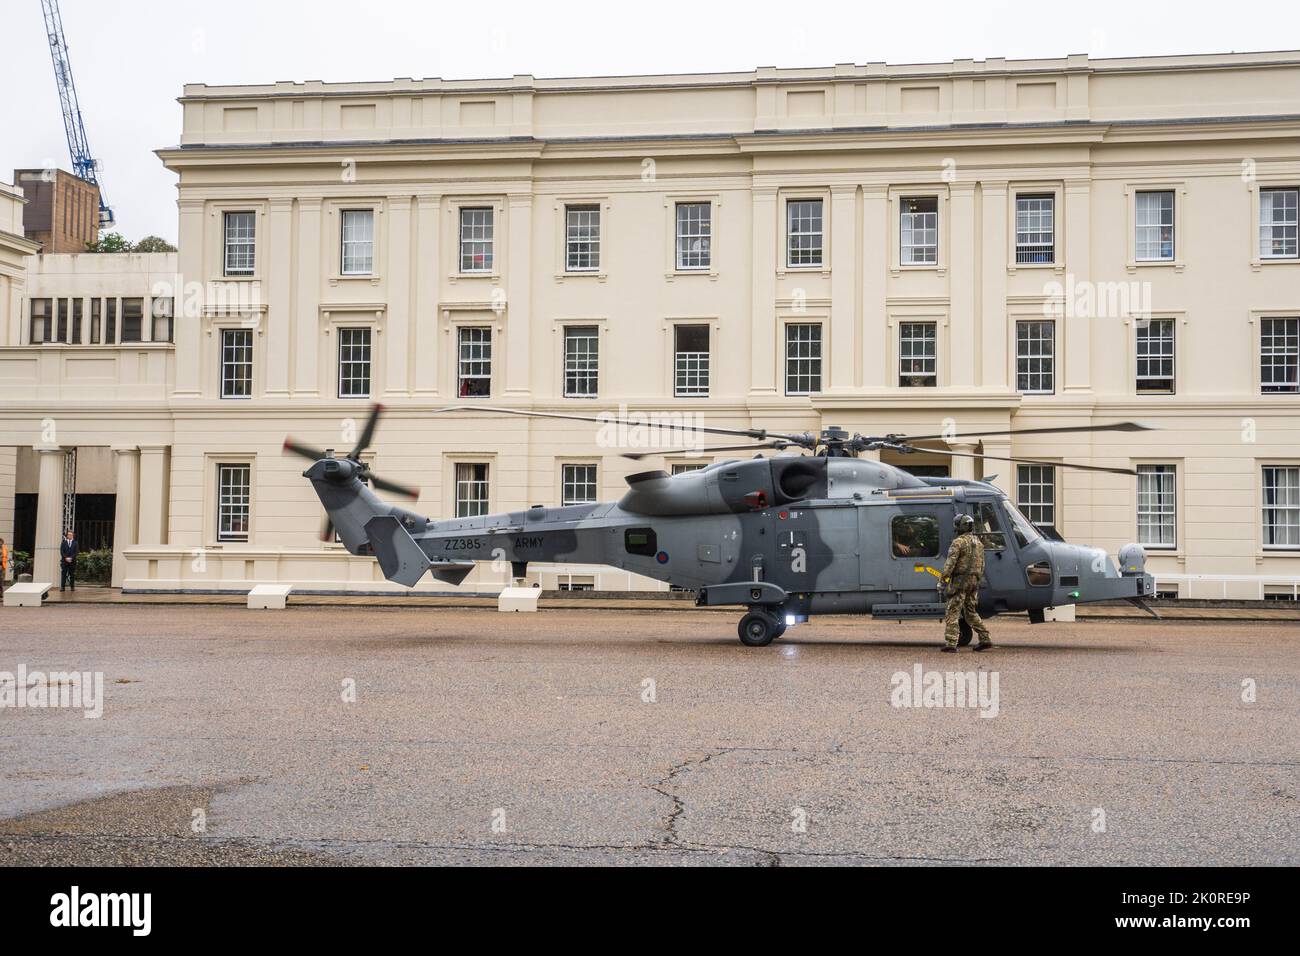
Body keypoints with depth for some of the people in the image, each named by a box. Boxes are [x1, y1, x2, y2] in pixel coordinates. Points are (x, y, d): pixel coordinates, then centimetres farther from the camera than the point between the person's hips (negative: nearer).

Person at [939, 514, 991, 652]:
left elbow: (950, 562, -18)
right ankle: (985, 639, 13)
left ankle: (951, 644, -12)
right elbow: (982, 564, 18)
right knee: (971, 611, 18)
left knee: (952, 612, -5)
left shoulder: (959, 542, -11)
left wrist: (943, 579, -16)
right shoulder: (978, 542, 15)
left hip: (960, 580, -8)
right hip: (974, 580, 8)